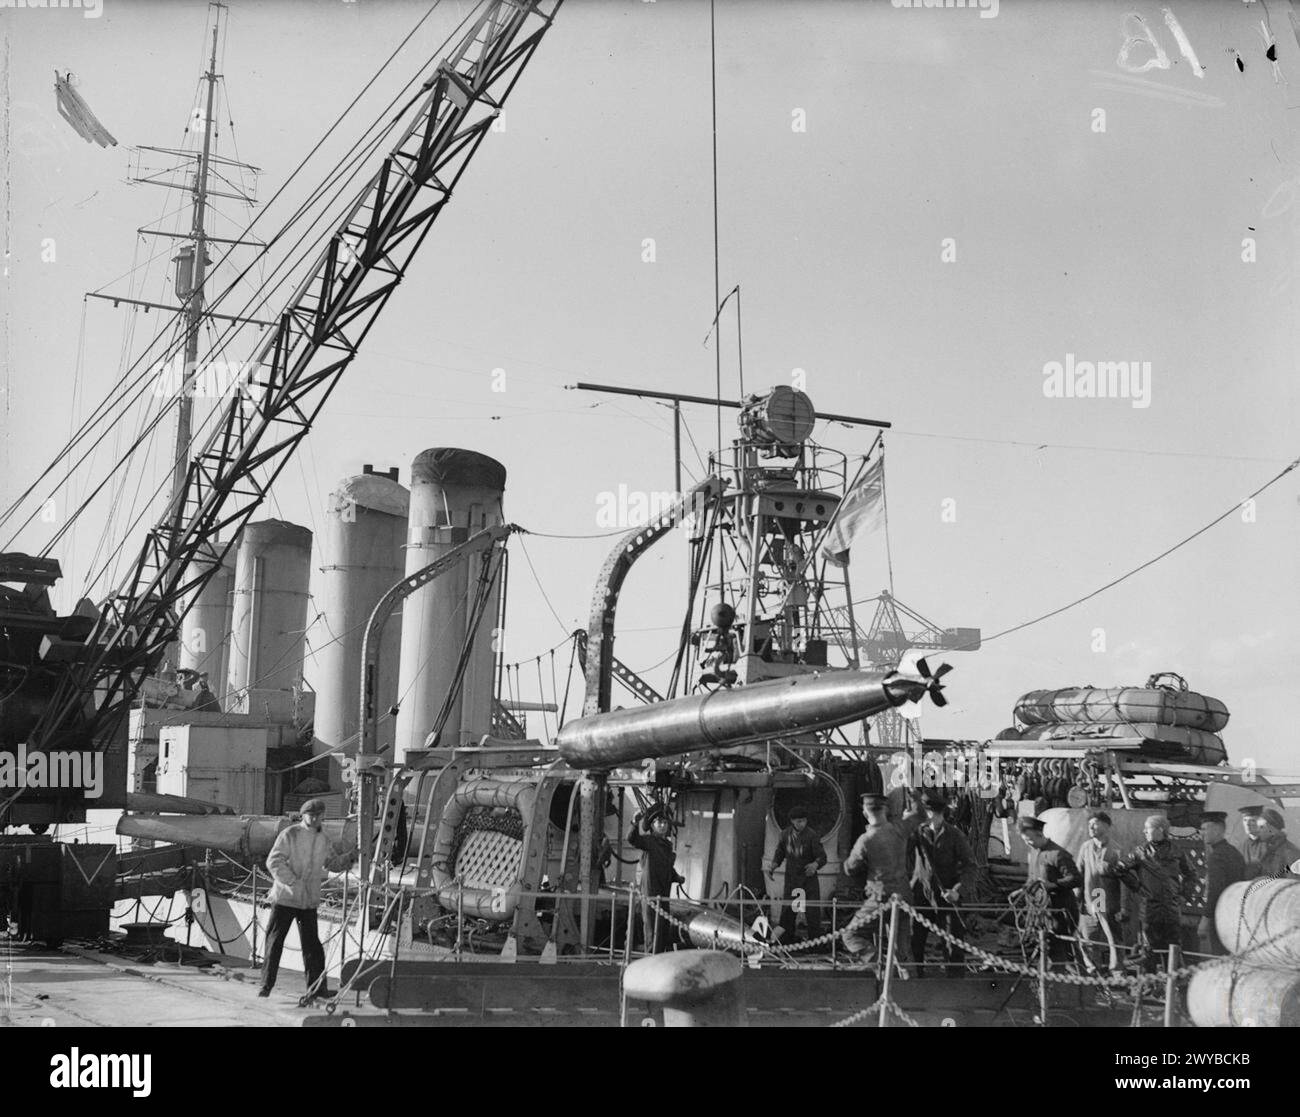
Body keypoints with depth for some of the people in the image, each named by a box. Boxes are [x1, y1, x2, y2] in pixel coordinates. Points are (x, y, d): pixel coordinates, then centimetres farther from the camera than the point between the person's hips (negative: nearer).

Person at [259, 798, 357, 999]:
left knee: (311, 943, 5)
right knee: (275, 940, 1)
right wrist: (292, 882, -21)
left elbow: (332, 864, 21)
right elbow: (274, 861, -14)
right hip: (285, 898, -4)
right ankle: (266, 984, 8)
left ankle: (317, 986, 12)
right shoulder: (289, 835, -8)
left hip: (309, 900, 4)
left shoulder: (322, 839, 10)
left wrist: (349, 856, 3)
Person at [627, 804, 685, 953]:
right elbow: (632, 839, -28)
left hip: (664, 895, 8)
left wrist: (677, 878, 16)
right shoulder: (649, 840, -7)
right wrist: (635, 824, -42)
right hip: (650, 894, -8)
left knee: (665, 929, 13)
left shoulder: (668, 845, 17)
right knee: (652, 929, -6)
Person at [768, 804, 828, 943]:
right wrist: (773, 867, -4)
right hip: (791, 878, 3)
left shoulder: (812, 836, -10)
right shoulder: (785, 834, 2)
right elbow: (779, 854, 13)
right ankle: (785, 942, 15)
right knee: (787, 911, 5)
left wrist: (815, 865, -36)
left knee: (812, 912, -6)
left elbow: (822, 857, -14)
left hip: (809, 878, -3)